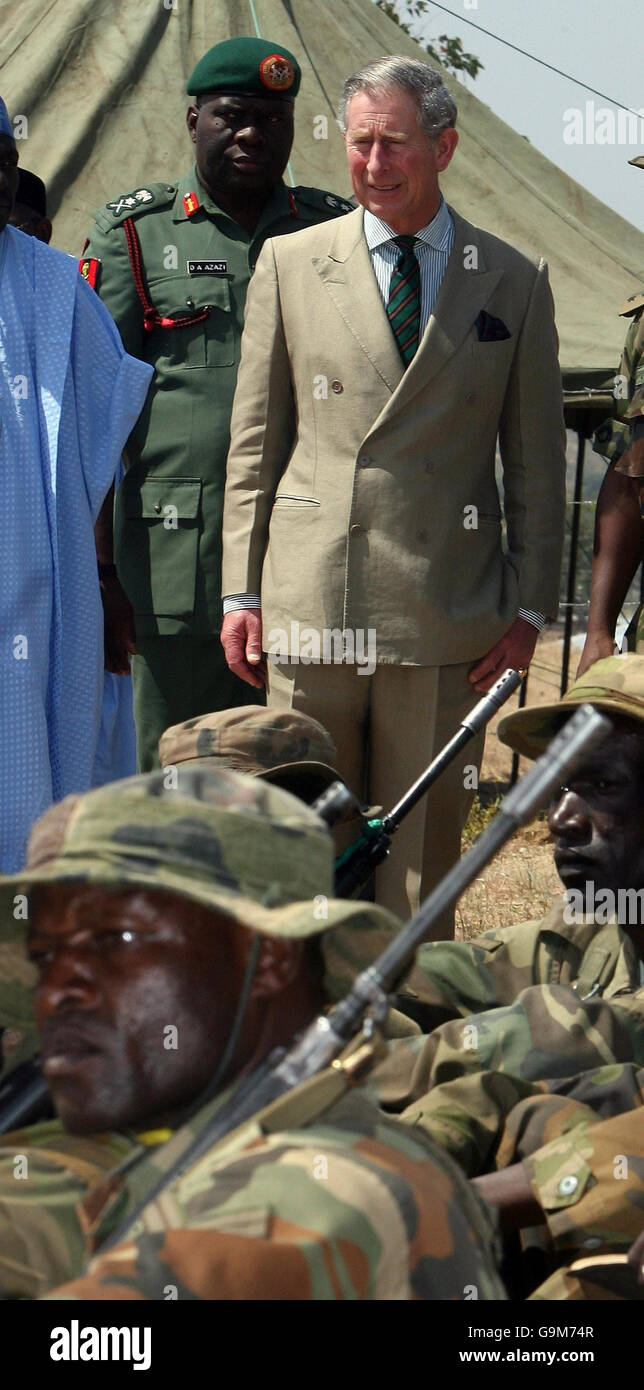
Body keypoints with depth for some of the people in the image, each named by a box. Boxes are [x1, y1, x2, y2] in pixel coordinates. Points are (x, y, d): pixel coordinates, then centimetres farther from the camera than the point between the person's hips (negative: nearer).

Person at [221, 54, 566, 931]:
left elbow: (537, 464, 8)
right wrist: (240, 593, 4)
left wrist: (528, 606, 1)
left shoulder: (513, 283, 7)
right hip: (310, 607, 1)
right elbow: (254, 444, 9)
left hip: (445, 621, 0)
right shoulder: (289, 266, 8)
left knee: (423, 848, 4)